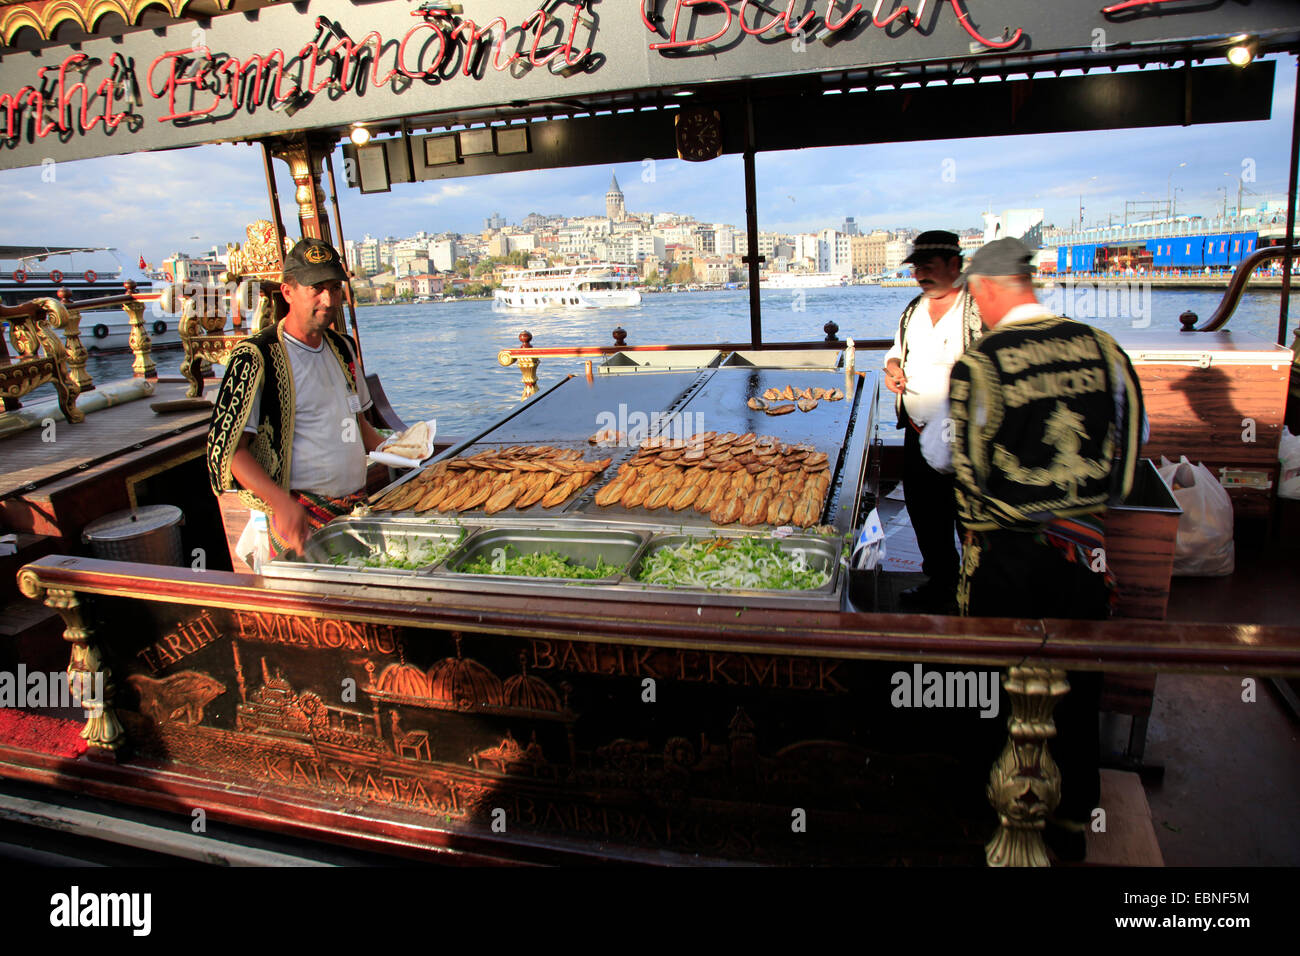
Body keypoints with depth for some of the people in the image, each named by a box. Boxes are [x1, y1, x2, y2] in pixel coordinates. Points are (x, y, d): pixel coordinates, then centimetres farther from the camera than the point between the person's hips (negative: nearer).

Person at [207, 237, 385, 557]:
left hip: (358, 506, 6)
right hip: (300, 515, -6)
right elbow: (226, 448, -12)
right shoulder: (256, 357, -9)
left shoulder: (341, 347, 14)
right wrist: (282, 503, -24)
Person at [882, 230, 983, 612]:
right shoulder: (914, 310, 12)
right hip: (918, 436, 7)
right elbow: (896, 351, 26)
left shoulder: (980, 310, -11)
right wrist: (893, 368, 3)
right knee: (924, 514, 17)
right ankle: (940, 581, 36)